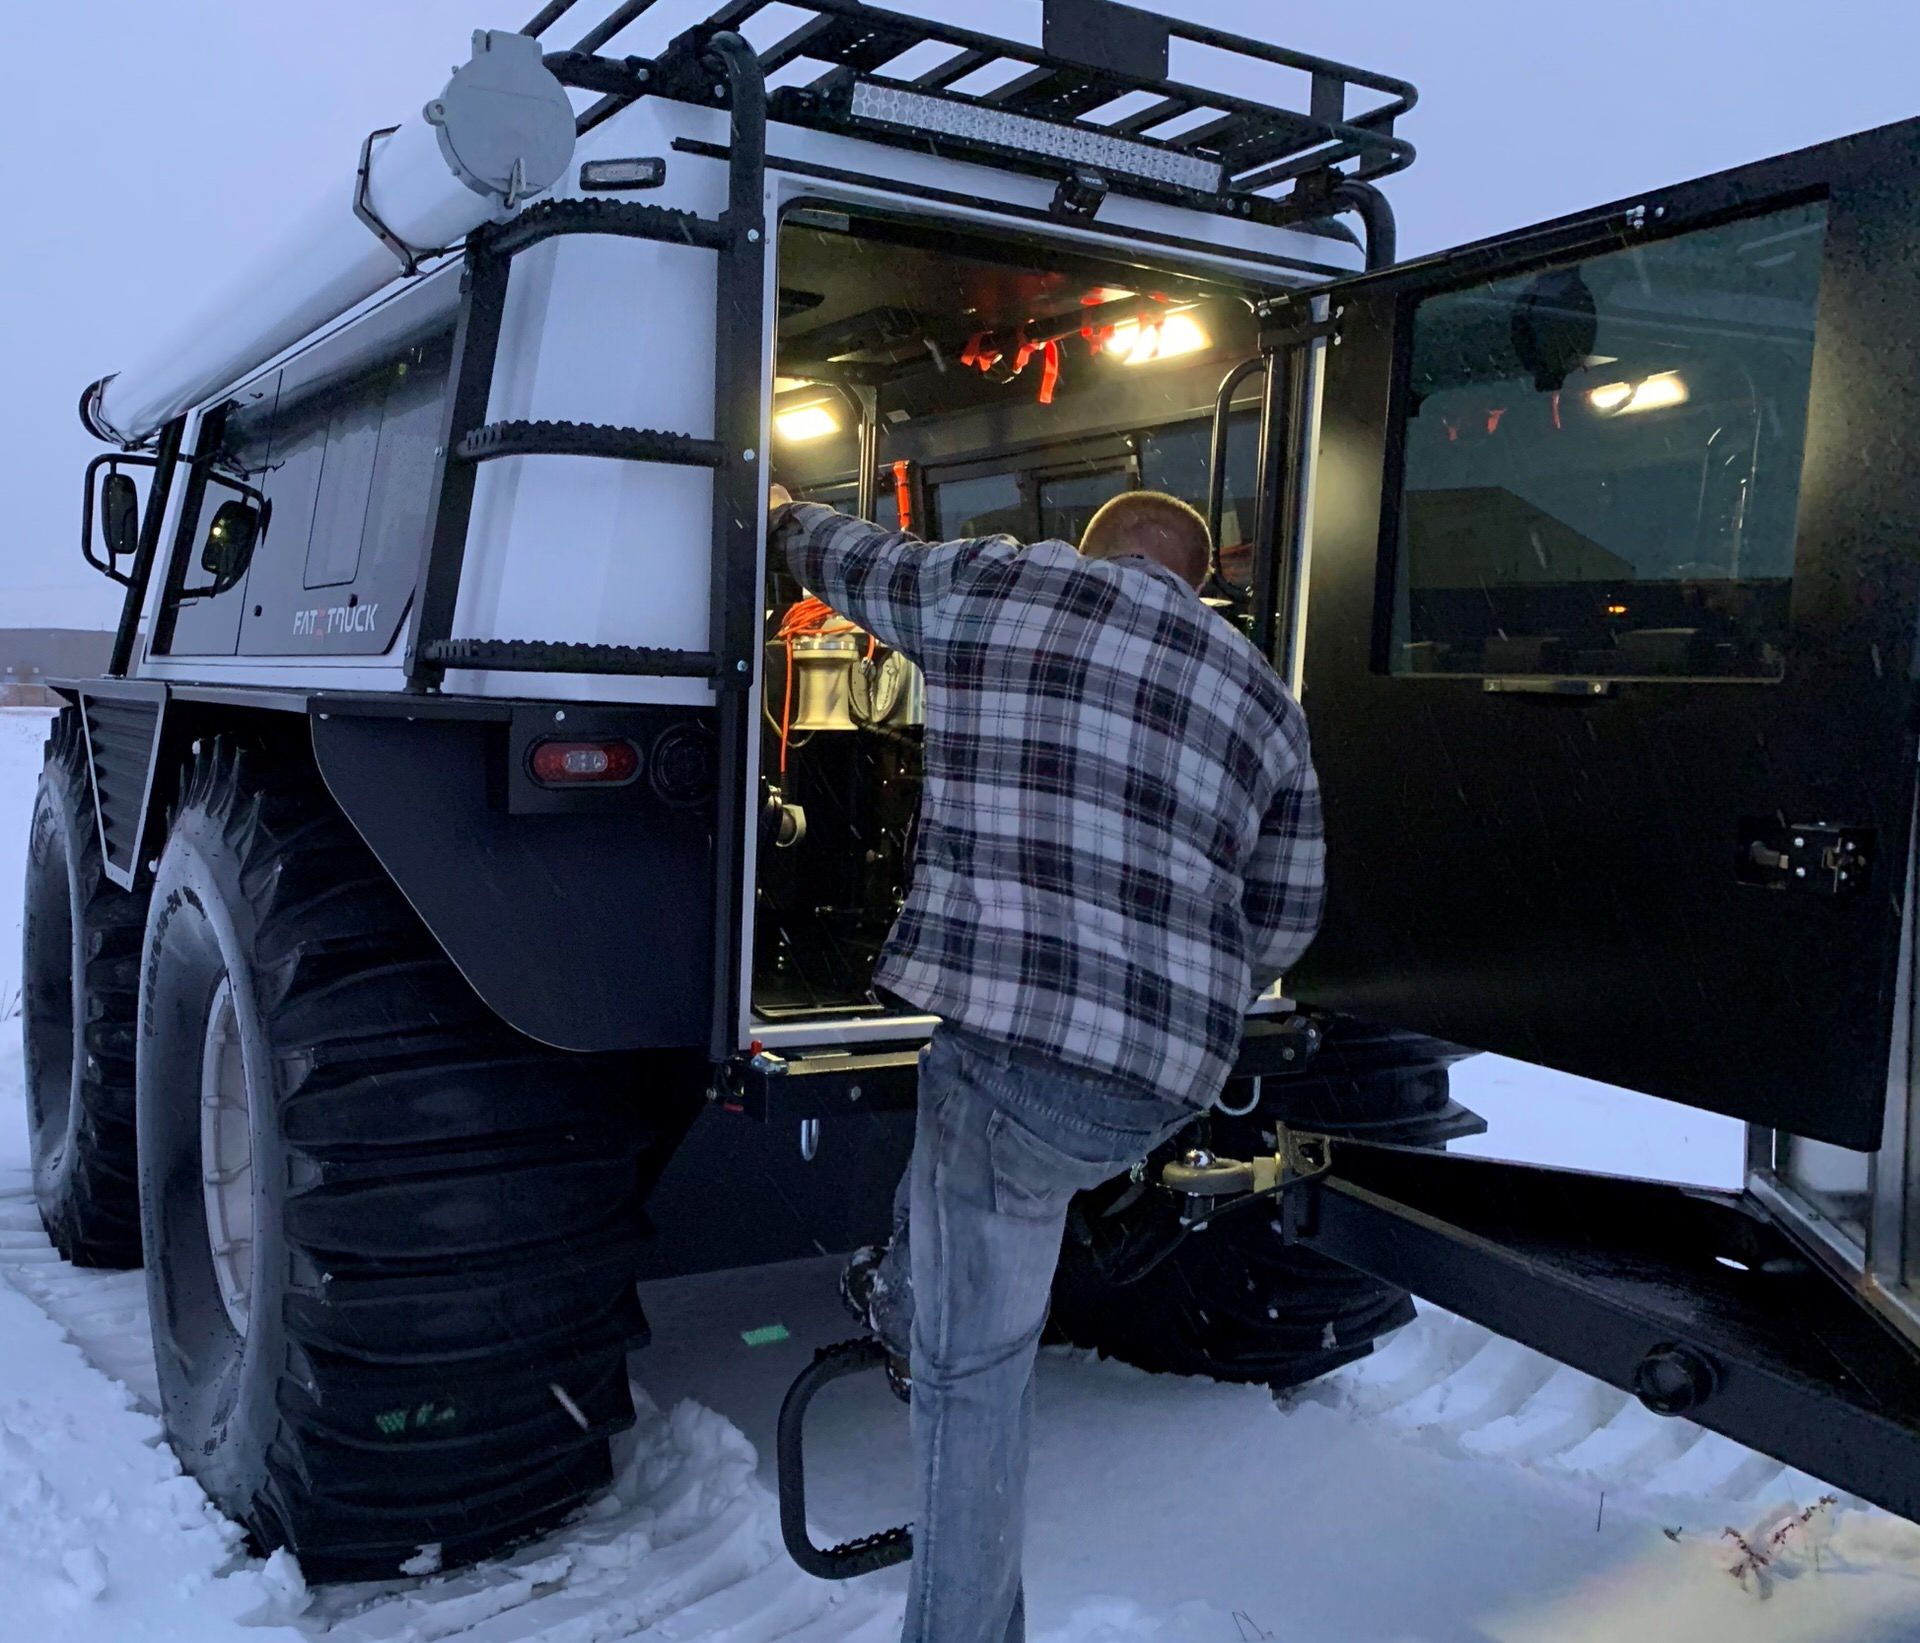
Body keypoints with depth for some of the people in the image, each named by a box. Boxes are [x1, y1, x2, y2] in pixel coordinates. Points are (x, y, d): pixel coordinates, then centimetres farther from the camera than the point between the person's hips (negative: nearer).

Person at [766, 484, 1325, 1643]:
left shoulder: (993, 581, 4)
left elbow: (852, 560, 23)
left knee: (973, 1365, 6)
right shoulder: (1266, 697, 15)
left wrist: (786, 516, 46)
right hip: (1172, 1072, 6)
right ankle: (912, 1308, 51)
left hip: (1022, 1039, -5)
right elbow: (1287, 920, 18)